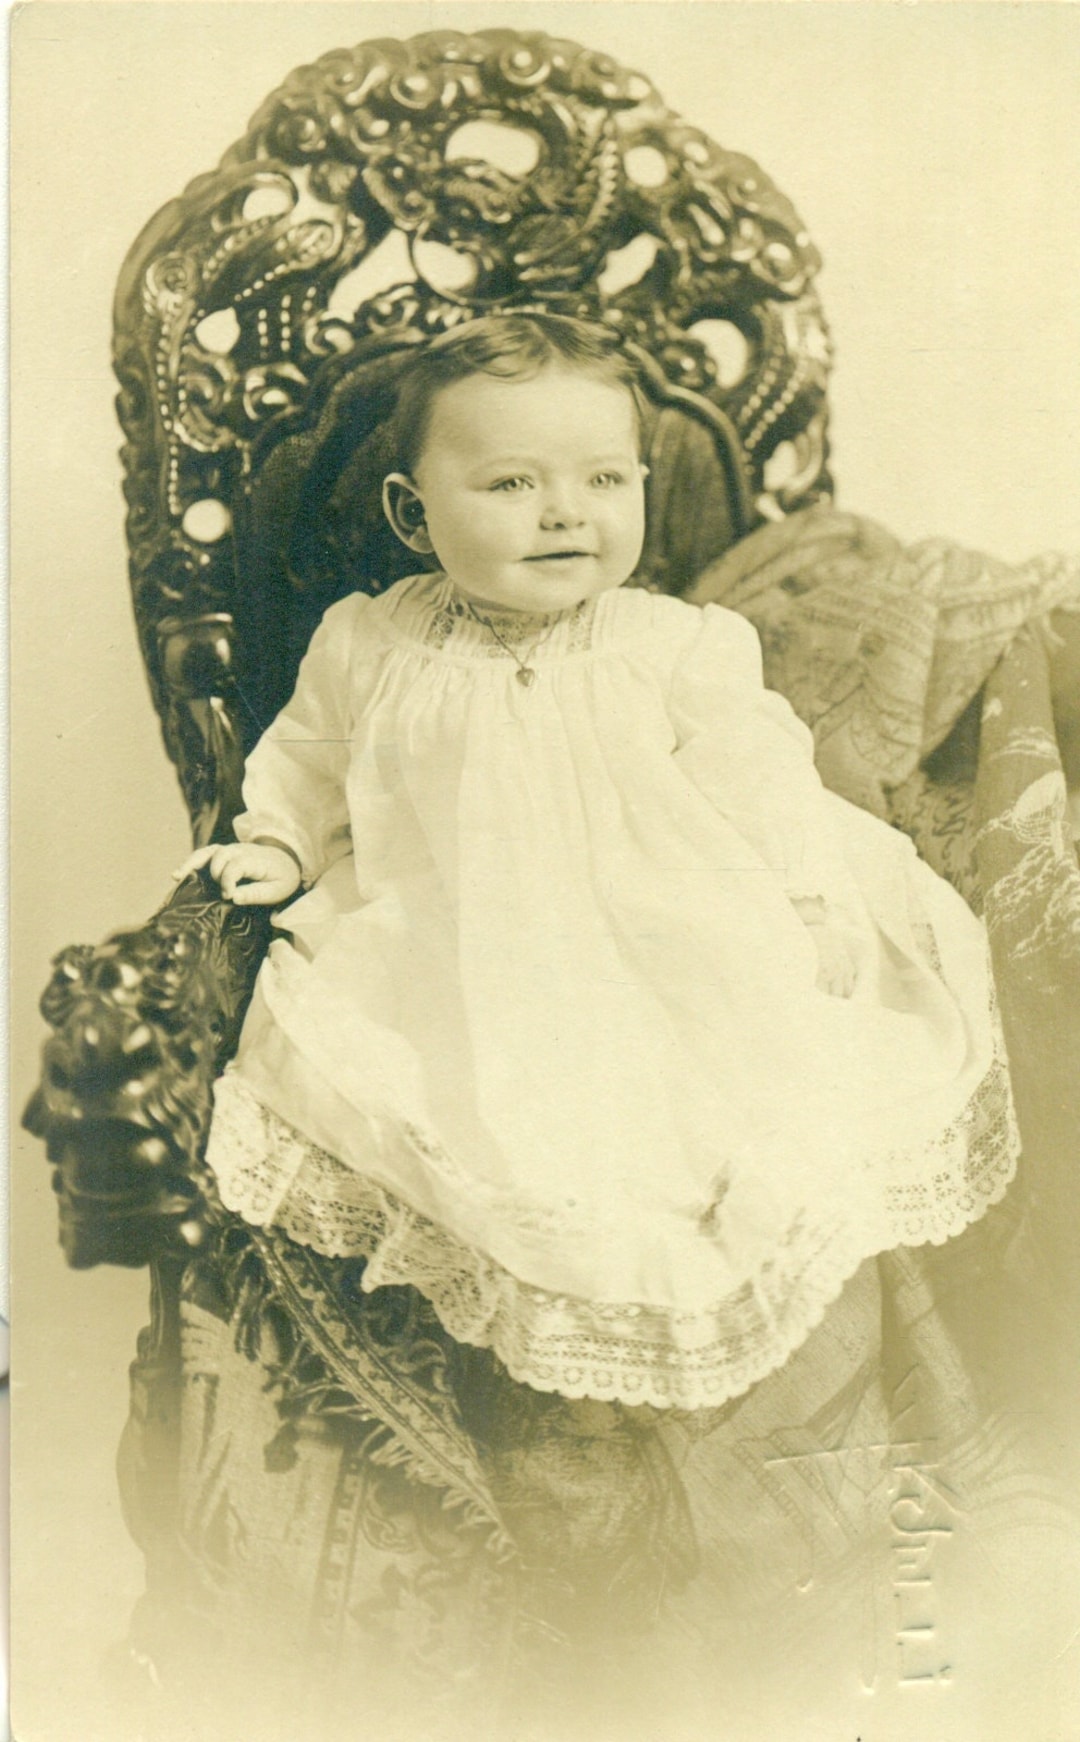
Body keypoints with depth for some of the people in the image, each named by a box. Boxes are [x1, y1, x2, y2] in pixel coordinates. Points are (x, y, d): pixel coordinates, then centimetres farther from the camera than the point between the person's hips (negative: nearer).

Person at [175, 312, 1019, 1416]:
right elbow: (311, 758, 14)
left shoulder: (682, 648, -7)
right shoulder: (368, 646, -4)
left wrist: (813, 904, -6)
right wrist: (274, 846, 4)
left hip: (658, 946, 0)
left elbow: (760, 778, -1)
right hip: (441, 955, 0)